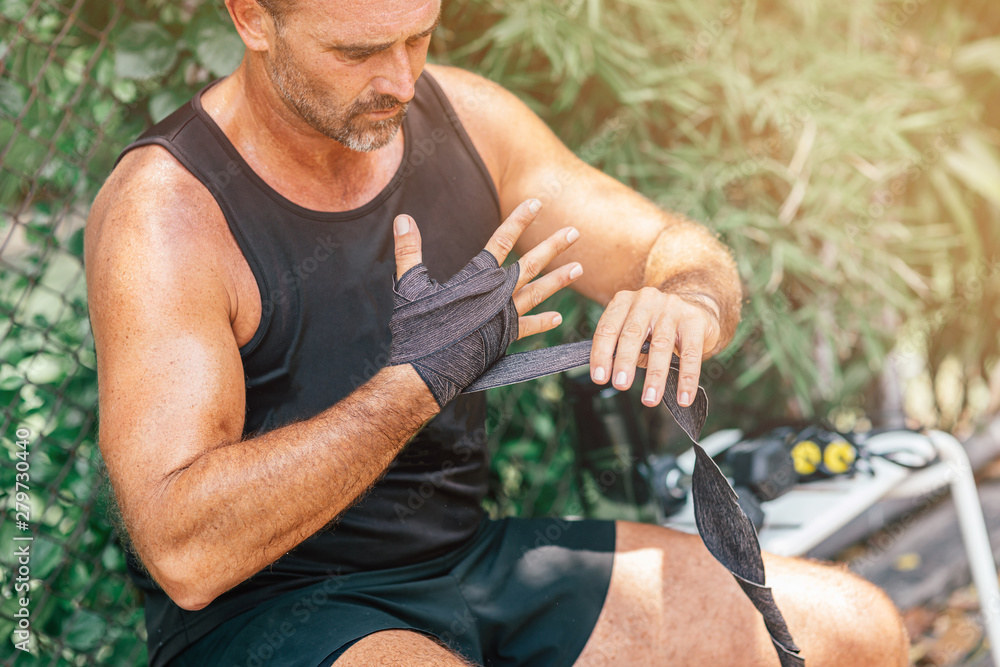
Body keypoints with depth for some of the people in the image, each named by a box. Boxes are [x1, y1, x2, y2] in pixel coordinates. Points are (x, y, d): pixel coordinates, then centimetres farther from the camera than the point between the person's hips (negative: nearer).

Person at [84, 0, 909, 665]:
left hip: (472, 554, 7)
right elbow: (184, 552, -29)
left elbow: (683, 252, 5)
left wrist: (684, 305, -21)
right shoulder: (164, 209, -20)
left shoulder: (459, 118, -1)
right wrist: (416, 381, -36)